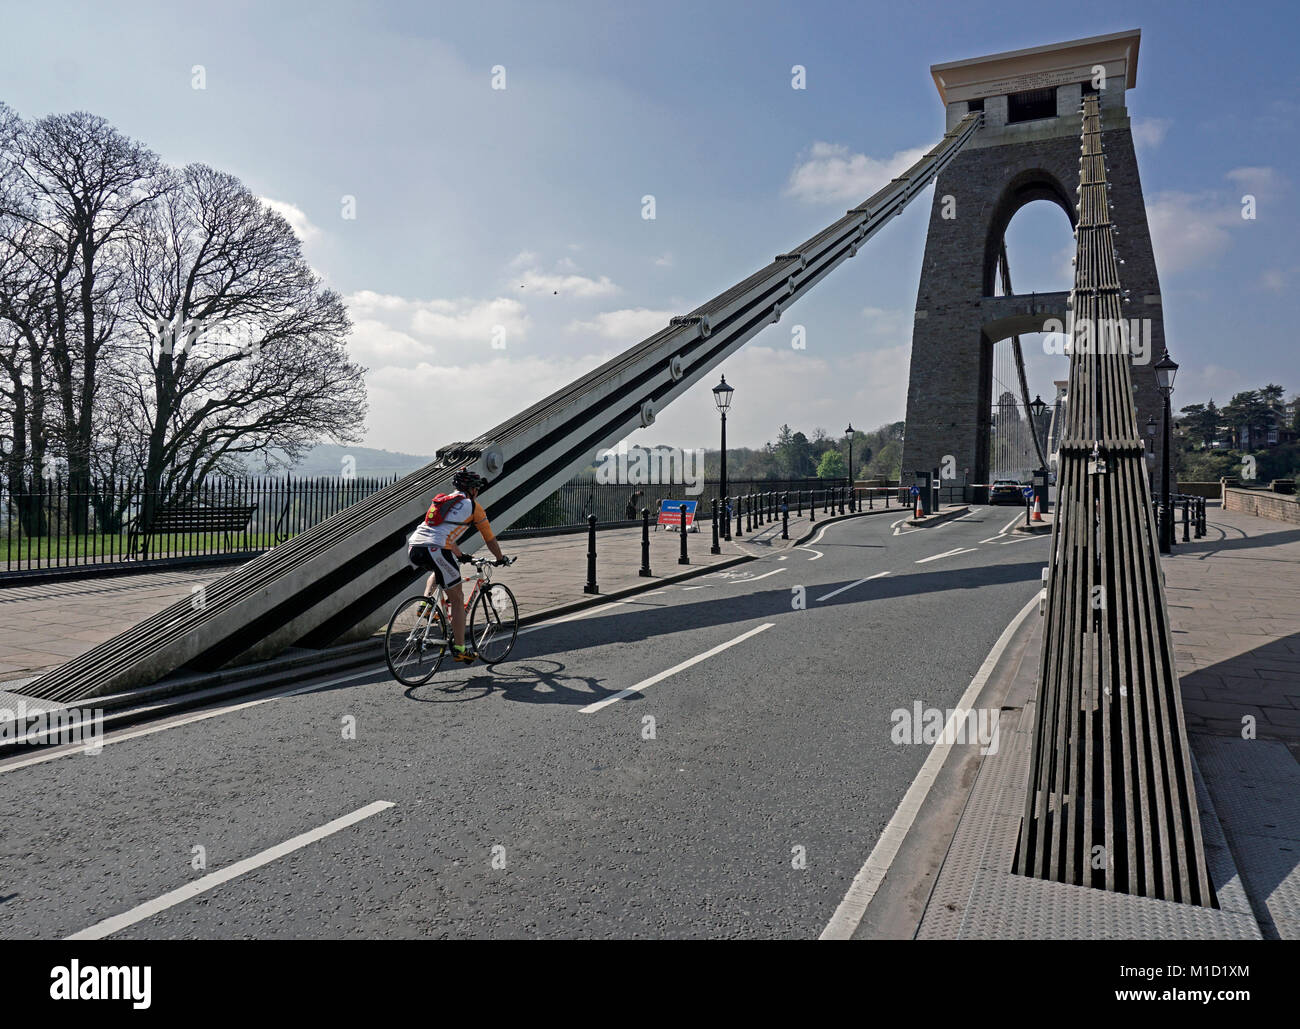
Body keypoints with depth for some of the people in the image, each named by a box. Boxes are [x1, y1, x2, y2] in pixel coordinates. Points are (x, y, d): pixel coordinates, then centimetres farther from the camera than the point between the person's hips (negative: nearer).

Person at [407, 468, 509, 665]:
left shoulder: (440, 500, 29)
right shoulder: (472, 506, 12)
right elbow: (490, 539, 20)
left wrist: (461, 556, 49)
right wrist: (500, 558, 37)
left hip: (413, 548, 6)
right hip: (435, 550, -6)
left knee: (437, 570, 39)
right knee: (457, 599, 8)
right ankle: (459, 650, 9)